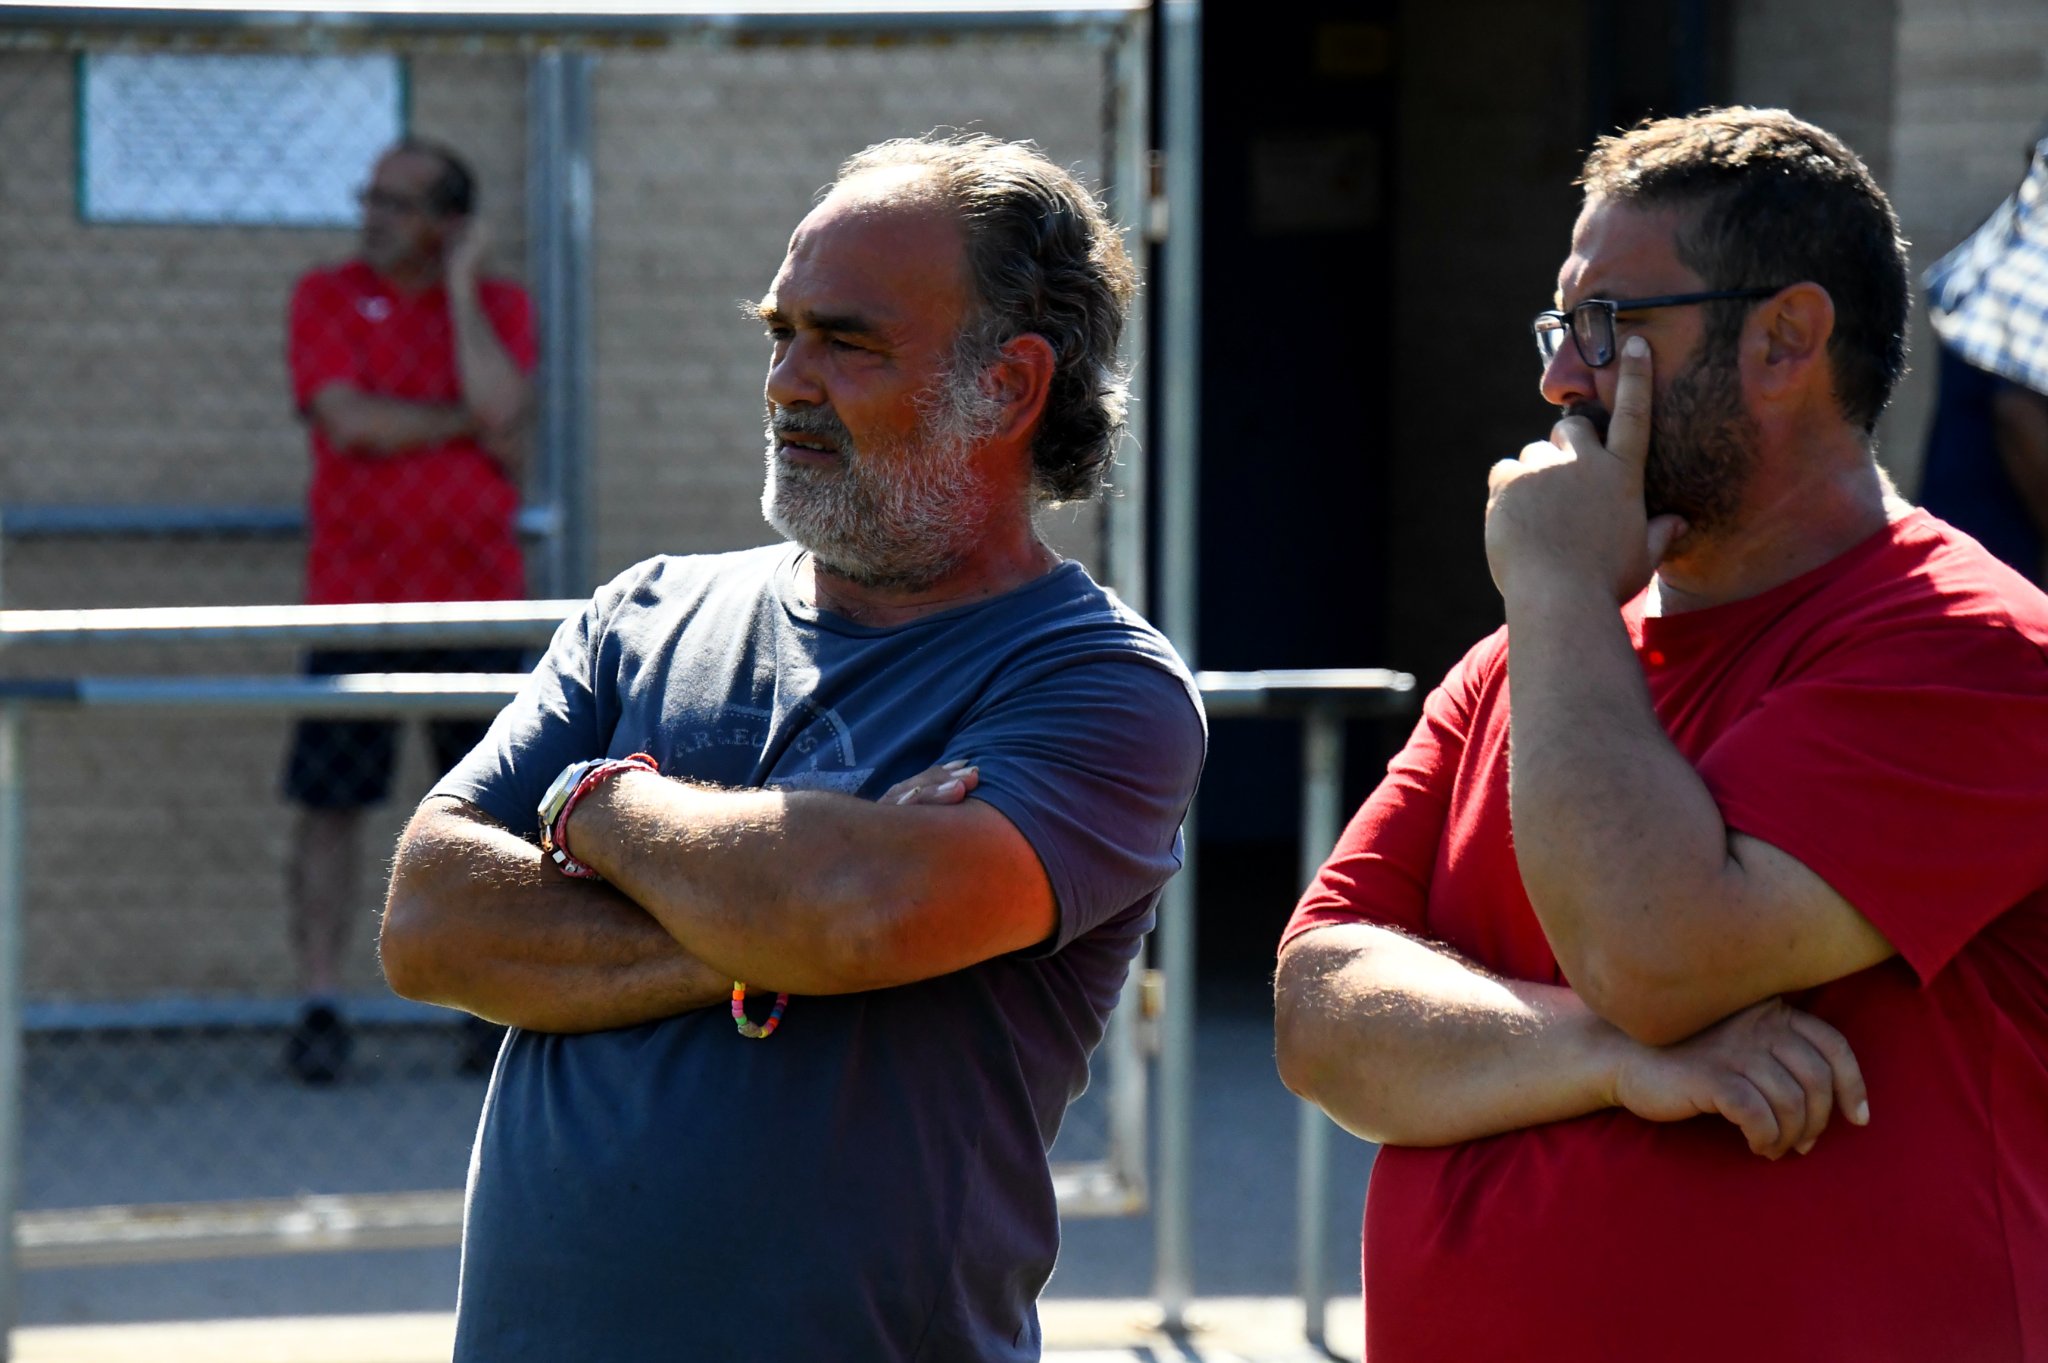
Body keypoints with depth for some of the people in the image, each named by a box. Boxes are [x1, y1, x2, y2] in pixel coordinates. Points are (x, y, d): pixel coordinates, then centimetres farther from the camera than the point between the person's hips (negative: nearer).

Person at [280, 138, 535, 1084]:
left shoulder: (499, 305, 8)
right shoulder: (327, 297, 4)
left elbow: (502, 413, -11)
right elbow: (348, 419, -11)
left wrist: (458, 287, -6)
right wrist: (465, 418, -5)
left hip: (476, 598, 1)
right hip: (354, 595, -1)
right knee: (329, 803, -3)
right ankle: (319, 1004, 1)